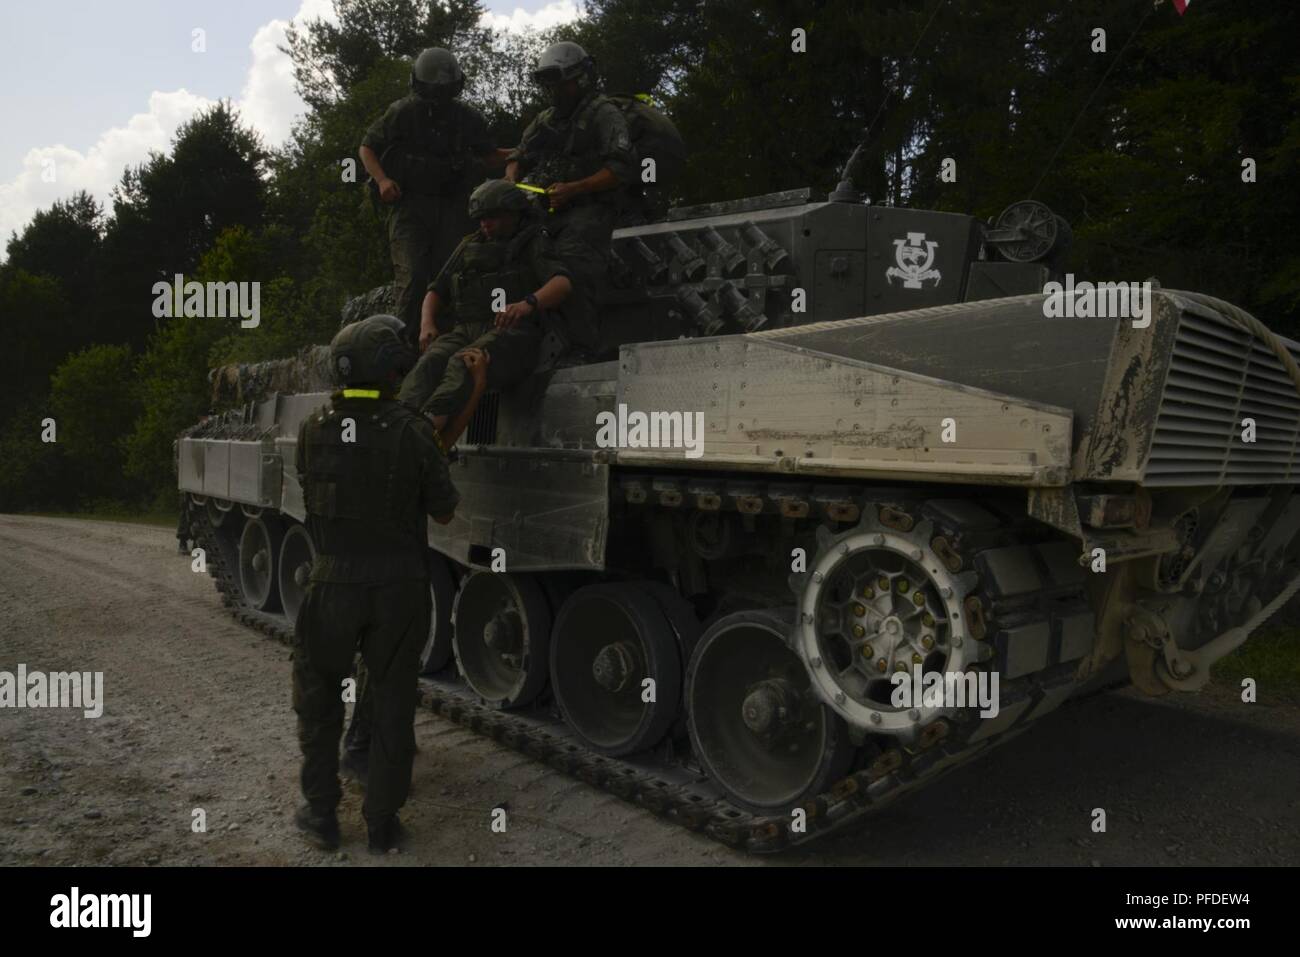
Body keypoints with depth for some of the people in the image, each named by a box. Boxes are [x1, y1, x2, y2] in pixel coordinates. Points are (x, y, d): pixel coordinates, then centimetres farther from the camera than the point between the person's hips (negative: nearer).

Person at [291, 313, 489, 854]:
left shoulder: (312, 430, -5)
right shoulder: (413, 431, -12)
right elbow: (444, 512, -4)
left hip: (333, 585, 2)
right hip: (400, 588, -1)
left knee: (317, 699, 22)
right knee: (393, 704, 14)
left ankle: (321, 817, 27)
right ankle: (382, 825, 21)